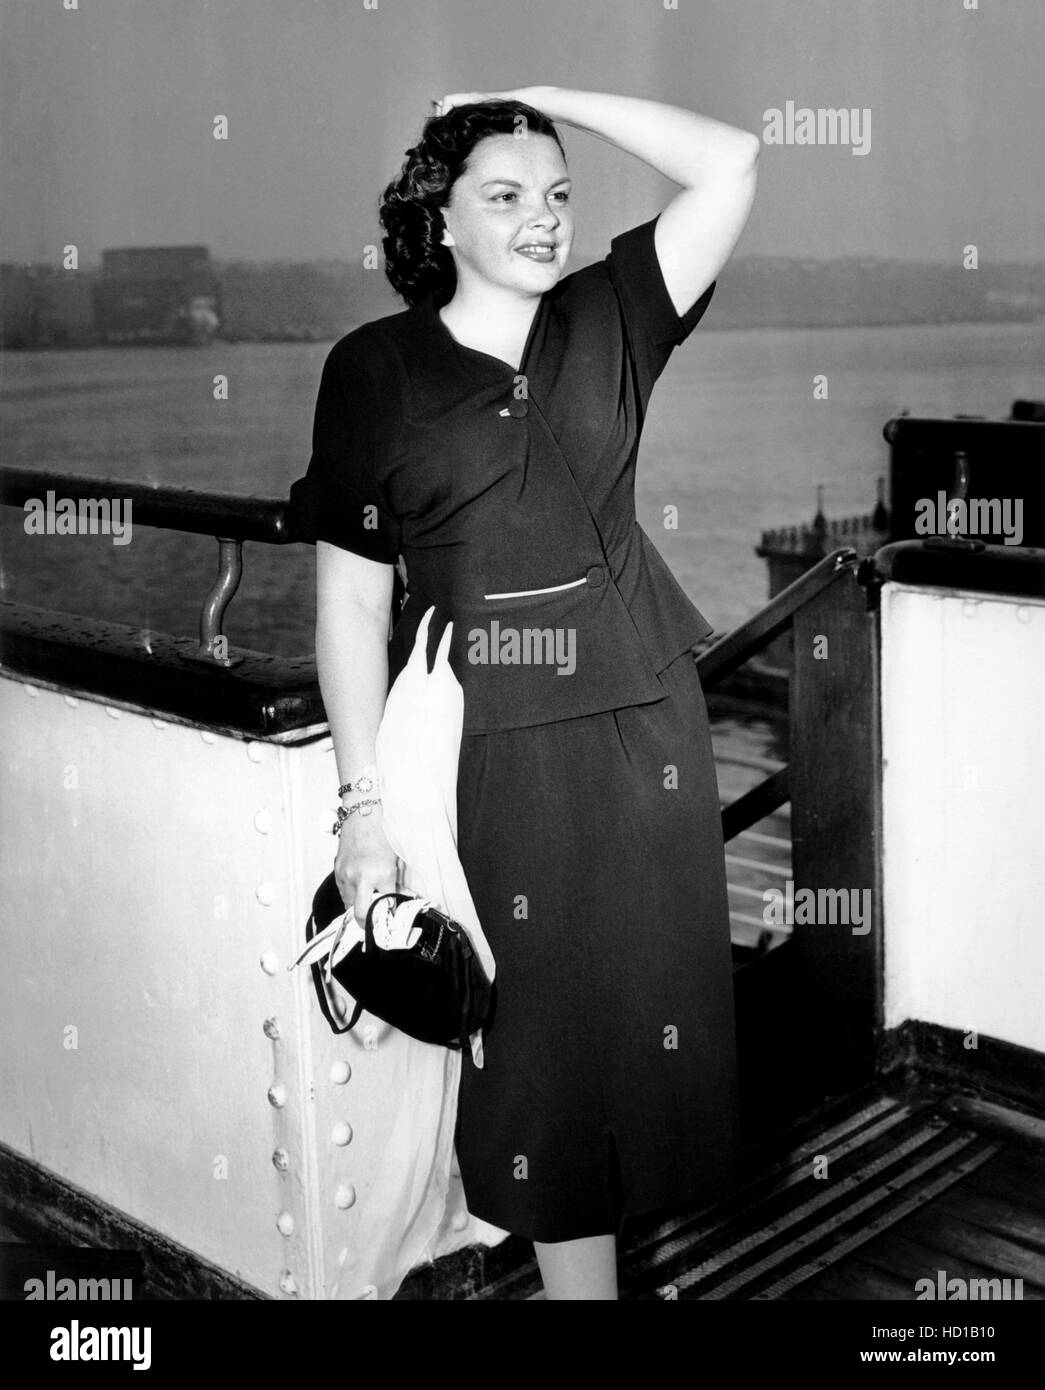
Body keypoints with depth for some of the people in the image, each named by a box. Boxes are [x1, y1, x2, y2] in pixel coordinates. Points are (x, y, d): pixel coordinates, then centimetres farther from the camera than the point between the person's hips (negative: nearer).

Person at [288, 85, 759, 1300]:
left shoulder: (607, 321, 5)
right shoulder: (375, 368, -2)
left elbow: (730, 163, -2)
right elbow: (350, 601, -4)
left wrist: (547, 98, 0)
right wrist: (365, 801, -9)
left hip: (642, 725, 3)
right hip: (485, 741, -2)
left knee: (647, 995, 11)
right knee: (539, 1022, 6)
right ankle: (574, 1270, 25)